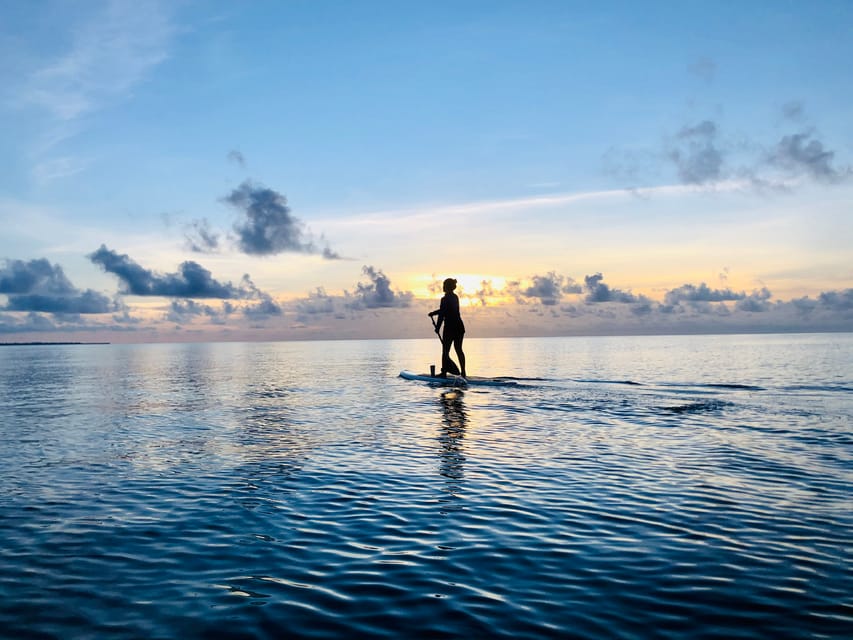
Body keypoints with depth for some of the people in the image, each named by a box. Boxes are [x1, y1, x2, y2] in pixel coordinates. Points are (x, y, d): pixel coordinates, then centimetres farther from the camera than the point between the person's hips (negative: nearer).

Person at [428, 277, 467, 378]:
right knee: (459, 349, 12)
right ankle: (463, 372, 12)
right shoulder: (456, 297, 11)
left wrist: (437, 328, -5)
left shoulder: (445, 299, -14)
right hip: (460, 327, 7)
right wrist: (433, 313, 25)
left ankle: (444, 373, 4)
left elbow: (442, 315, -14)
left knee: (445, 350, 2)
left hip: (450, 328, -7)